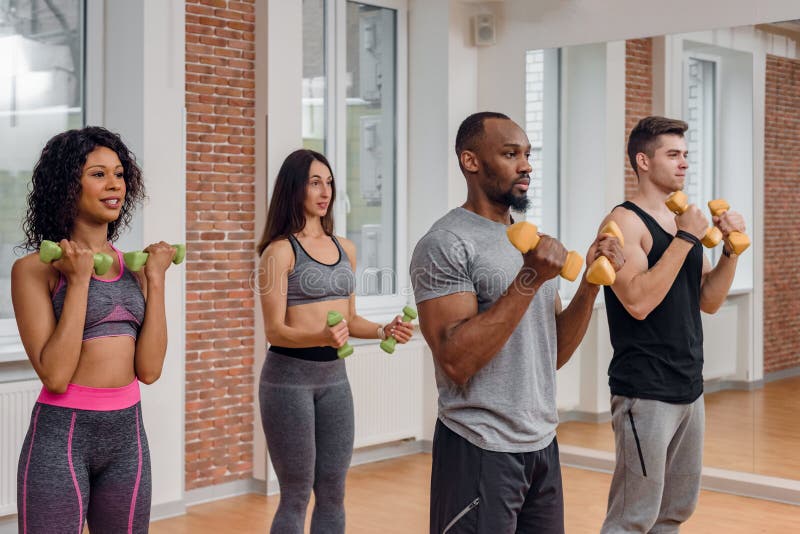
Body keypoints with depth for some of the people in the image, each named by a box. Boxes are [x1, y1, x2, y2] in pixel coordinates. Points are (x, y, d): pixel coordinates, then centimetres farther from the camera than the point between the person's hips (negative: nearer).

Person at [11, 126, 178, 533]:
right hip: (61, 435, -5)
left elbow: (149, 369, -1)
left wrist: (156, 279, -3)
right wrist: (78, 281, -16)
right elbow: (54, 375, -17)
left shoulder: (132, 266, 6)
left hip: (127, 435, 5)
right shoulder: (35, 269, -8)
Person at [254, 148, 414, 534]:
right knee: (296, 495, 1)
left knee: (332, 493, 11)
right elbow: (274, 331, -15)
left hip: (334, 376, 6)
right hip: (290, 376, -6)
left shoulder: (345, 249, 10)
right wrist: (322, 336, -32)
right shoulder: (280, 250, -10)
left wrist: (384, 331, -2)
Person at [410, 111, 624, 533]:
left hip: (543, 445, 8)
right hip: (480, 452, -7)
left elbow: (555, 353, 10)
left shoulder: (530, 240, 11)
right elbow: (456, 361, -22)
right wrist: (530, 279, -23)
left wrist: (591, 282, -4)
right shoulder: (445, 244, -13)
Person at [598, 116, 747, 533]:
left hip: (689, 387, 8)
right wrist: (685, 238, -20)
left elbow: (708, 301, 12)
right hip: (645, 391, -8)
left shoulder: (683, 220, 12)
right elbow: (638, 302, -24)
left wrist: (729, 248, -2)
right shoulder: (624, 221, -11)